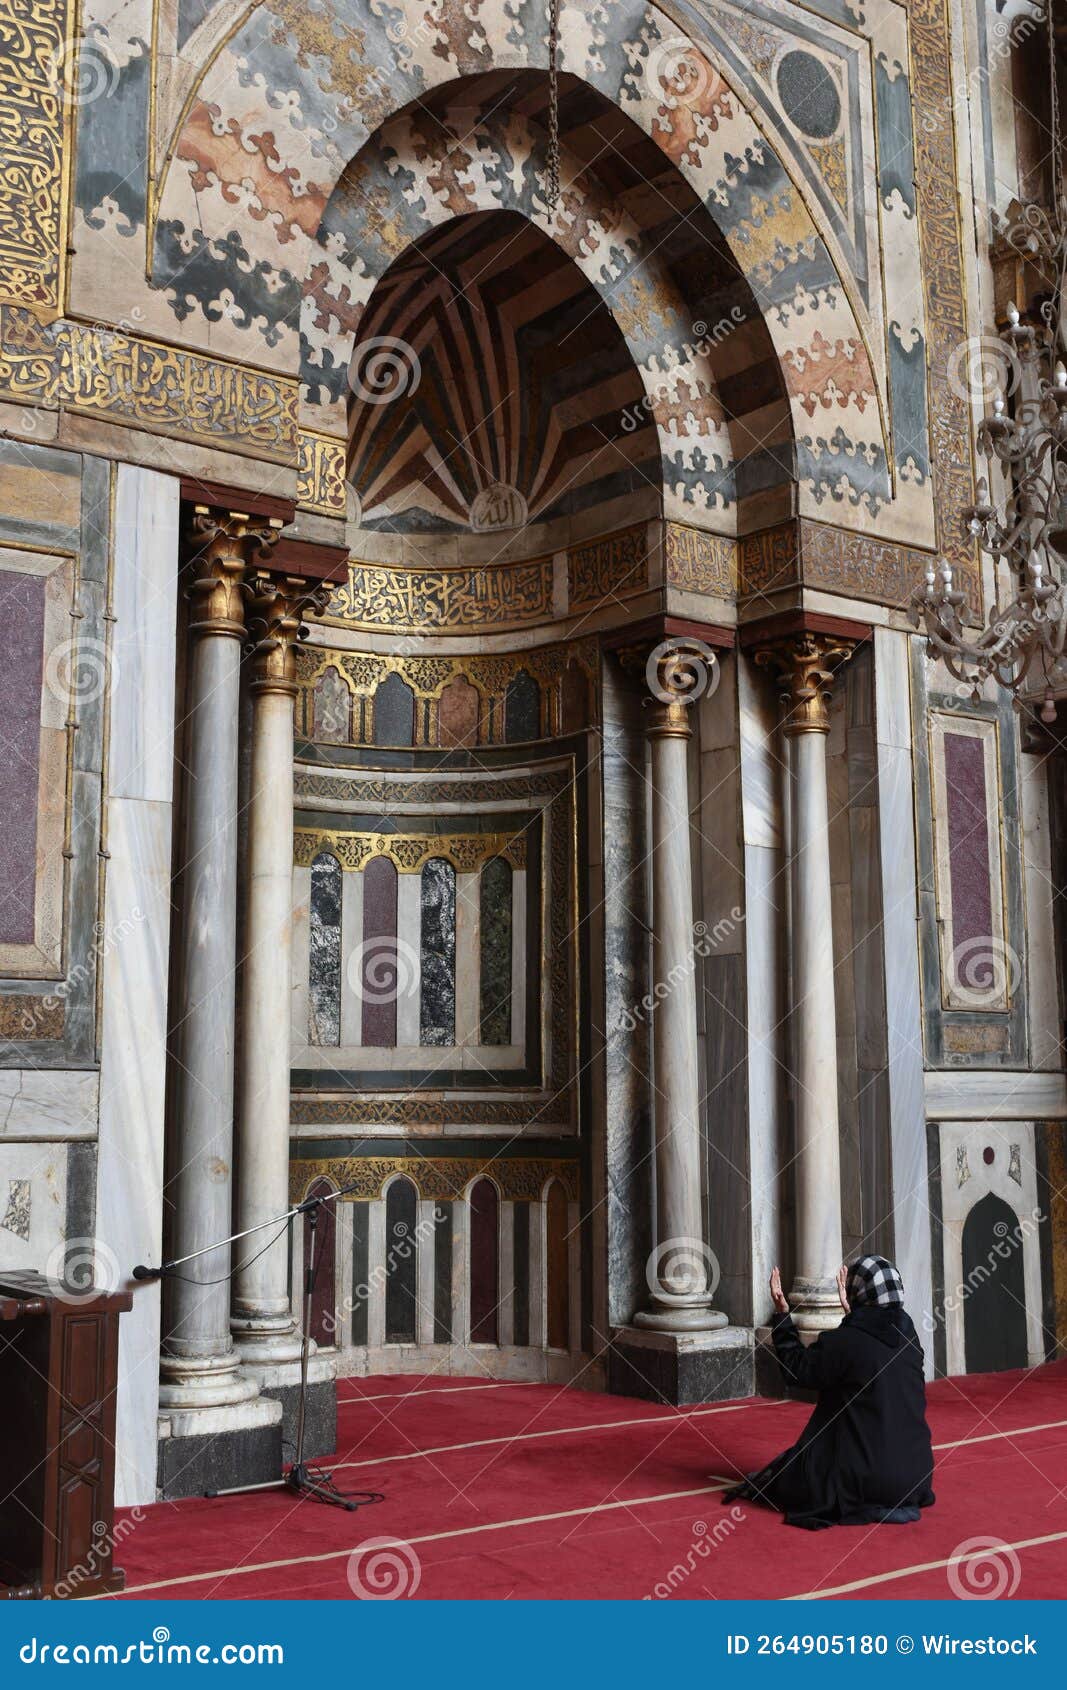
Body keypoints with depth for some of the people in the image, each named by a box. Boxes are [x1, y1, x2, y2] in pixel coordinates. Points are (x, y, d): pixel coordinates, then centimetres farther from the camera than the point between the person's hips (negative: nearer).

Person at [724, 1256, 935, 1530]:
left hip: (868, 1475, -8)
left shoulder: (846, 1340, -18)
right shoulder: (908, 1334, 0)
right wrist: (851, 1311, 27)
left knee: (786, 1473, 15)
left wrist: (782, 1313, 0)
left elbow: (797, 1368, -5)